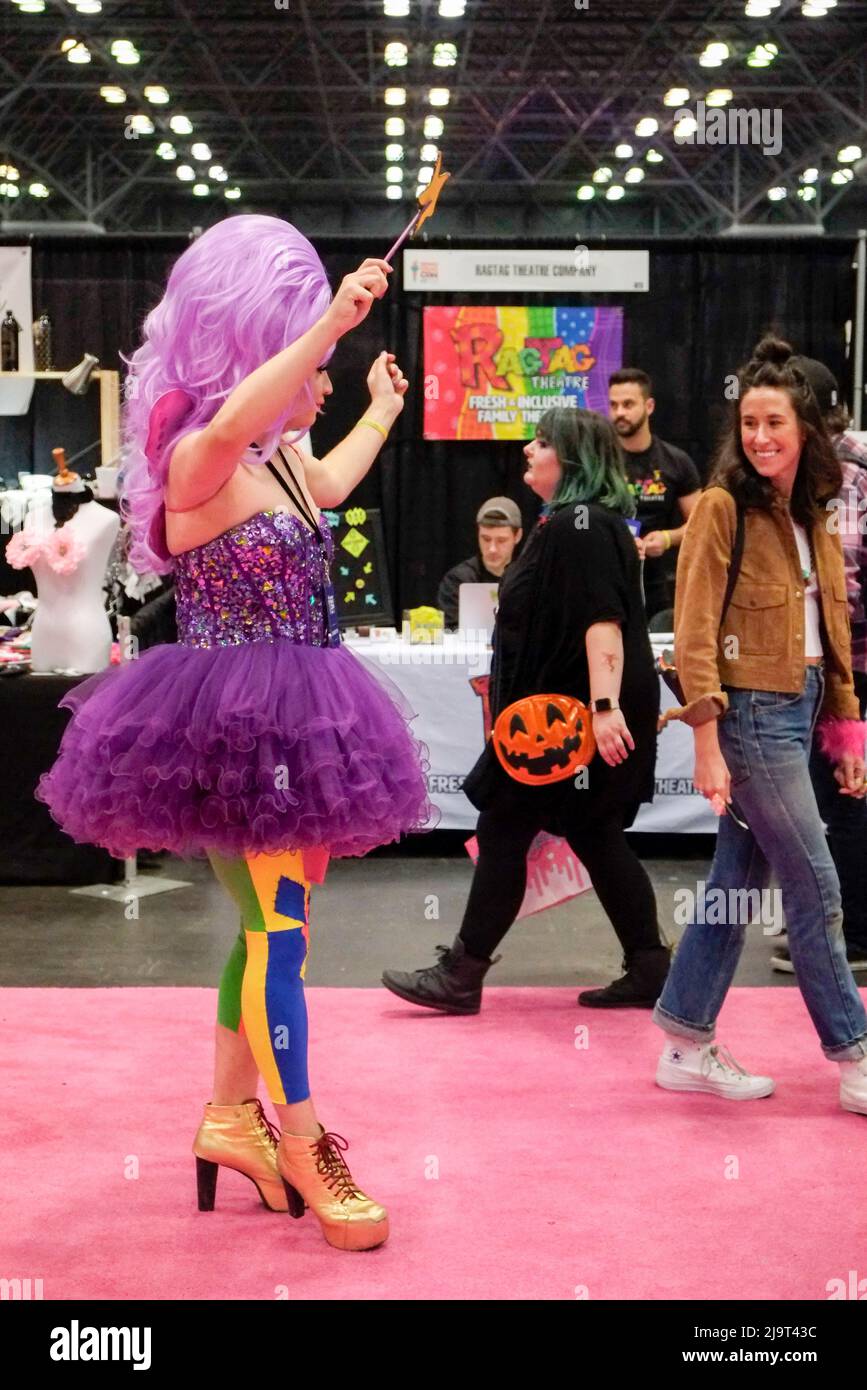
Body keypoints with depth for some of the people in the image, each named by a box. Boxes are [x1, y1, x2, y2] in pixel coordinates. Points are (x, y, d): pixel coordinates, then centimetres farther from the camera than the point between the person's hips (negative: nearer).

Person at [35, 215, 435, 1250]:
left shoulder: (285, 462, 12)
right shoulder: (196, 462, -14)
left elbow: (330, 483, 37)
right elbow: (228, 426, -40)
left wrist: (380, 411, 51)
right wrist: (332, 322, -42)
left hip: (291, 724, 9)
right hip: (229, 727, -9)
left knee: (274, 922, 14)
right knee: (279, 928, -7)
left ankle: (231, 1112, 27)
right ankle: (302, 1151, 3)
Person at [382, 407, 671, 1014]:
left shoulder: (582, 525, -16)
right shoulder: (572, 522, 16)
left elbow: (603, 621, -26)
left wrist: (605, 707, -33)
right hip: (563, 710, 10)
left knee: (503, 831, -2)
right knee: (596, 837, 13)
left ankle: (462, 975, 6)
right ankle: (650, 969, 17)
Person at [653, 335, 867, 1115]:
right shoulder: (722, 508, -10)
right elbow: (695, 633, -14)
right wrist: (706, 744, -18)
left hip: (799, 710, 7)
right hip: (750, 712, -7)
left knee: (740, 882, 11)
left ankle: (689, 1049, 20)